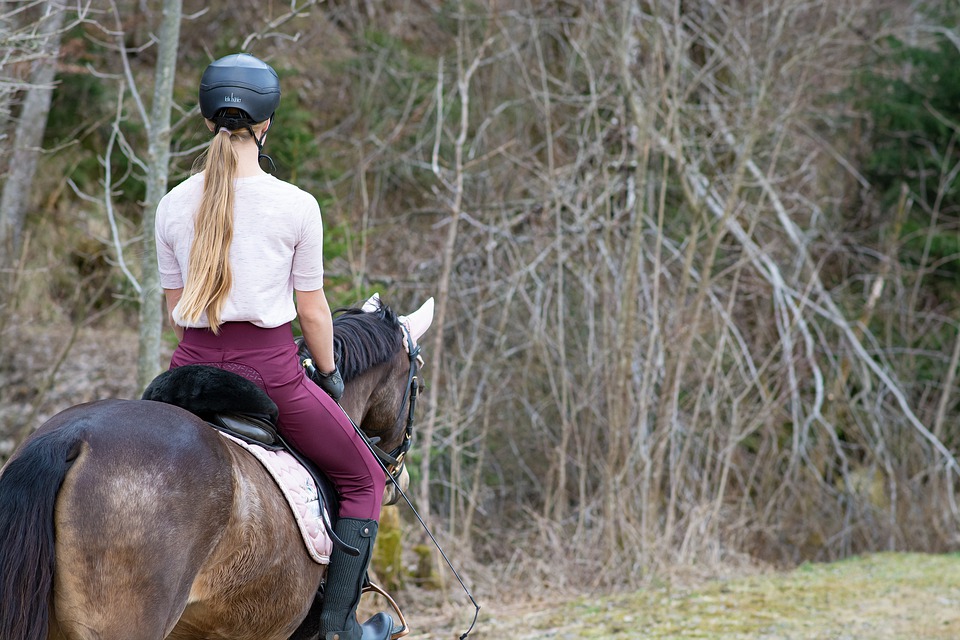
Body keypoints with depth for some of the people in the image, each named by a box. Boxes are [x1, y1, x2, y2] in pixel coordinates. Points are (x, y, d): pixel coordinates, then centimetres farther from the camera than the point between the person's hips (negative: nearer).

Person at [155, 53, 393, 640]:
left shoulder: (174, 206, 2)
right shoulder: (297, 206, -7)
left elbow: (175, 307, 10)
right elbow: (312, 310, -2)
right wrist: (330, 374, 14)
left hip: (192, 369, 4)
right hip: (270, 368, -4)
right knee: (364, 480, 15)